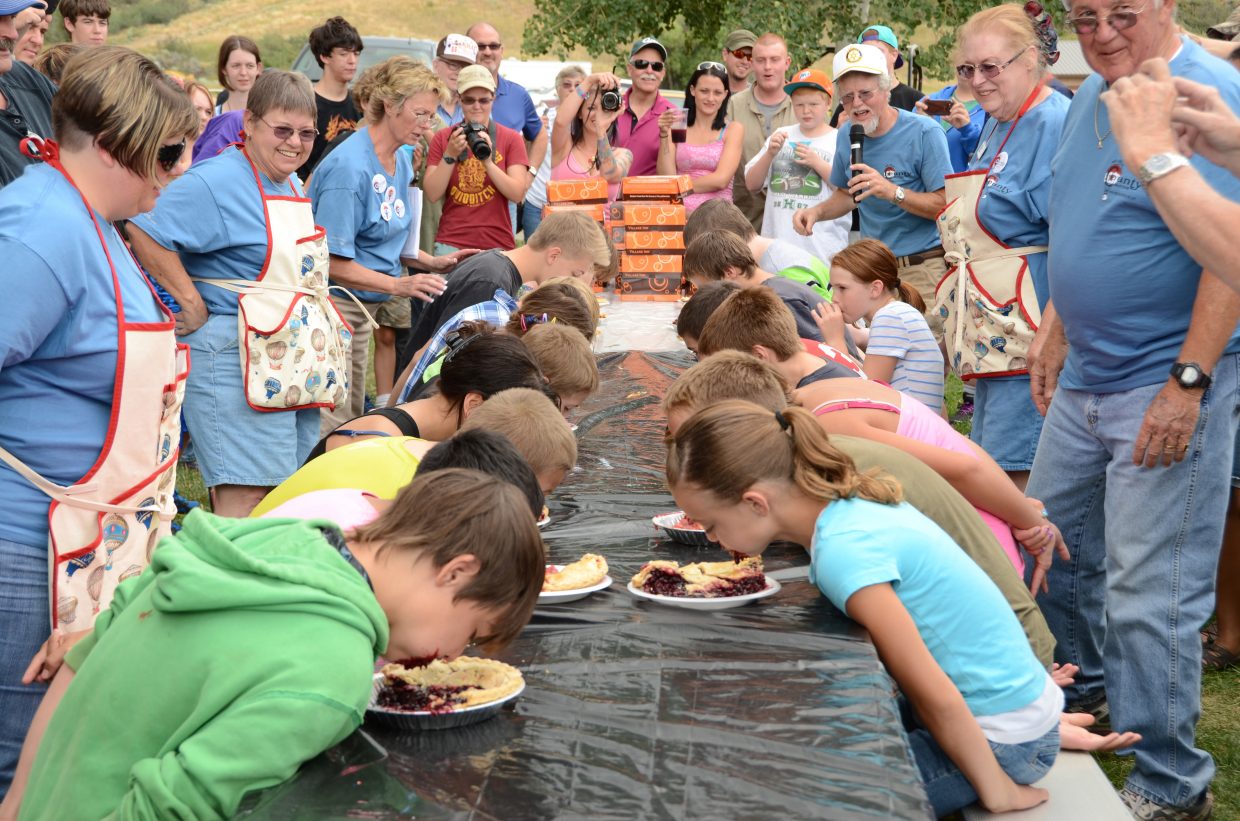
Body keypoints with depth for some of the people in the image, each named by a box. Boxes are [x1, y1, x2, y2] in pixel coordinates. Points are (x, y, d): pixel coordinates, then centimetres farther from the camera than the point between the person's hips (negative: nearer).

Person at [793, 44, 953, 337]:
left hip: (923, 269, -5)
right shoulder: (847, 137, 7)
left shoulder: (924, 133, -12)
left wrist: (892, 192, -29)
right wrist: (817, 212, 2)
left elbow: (945, 205, -16)